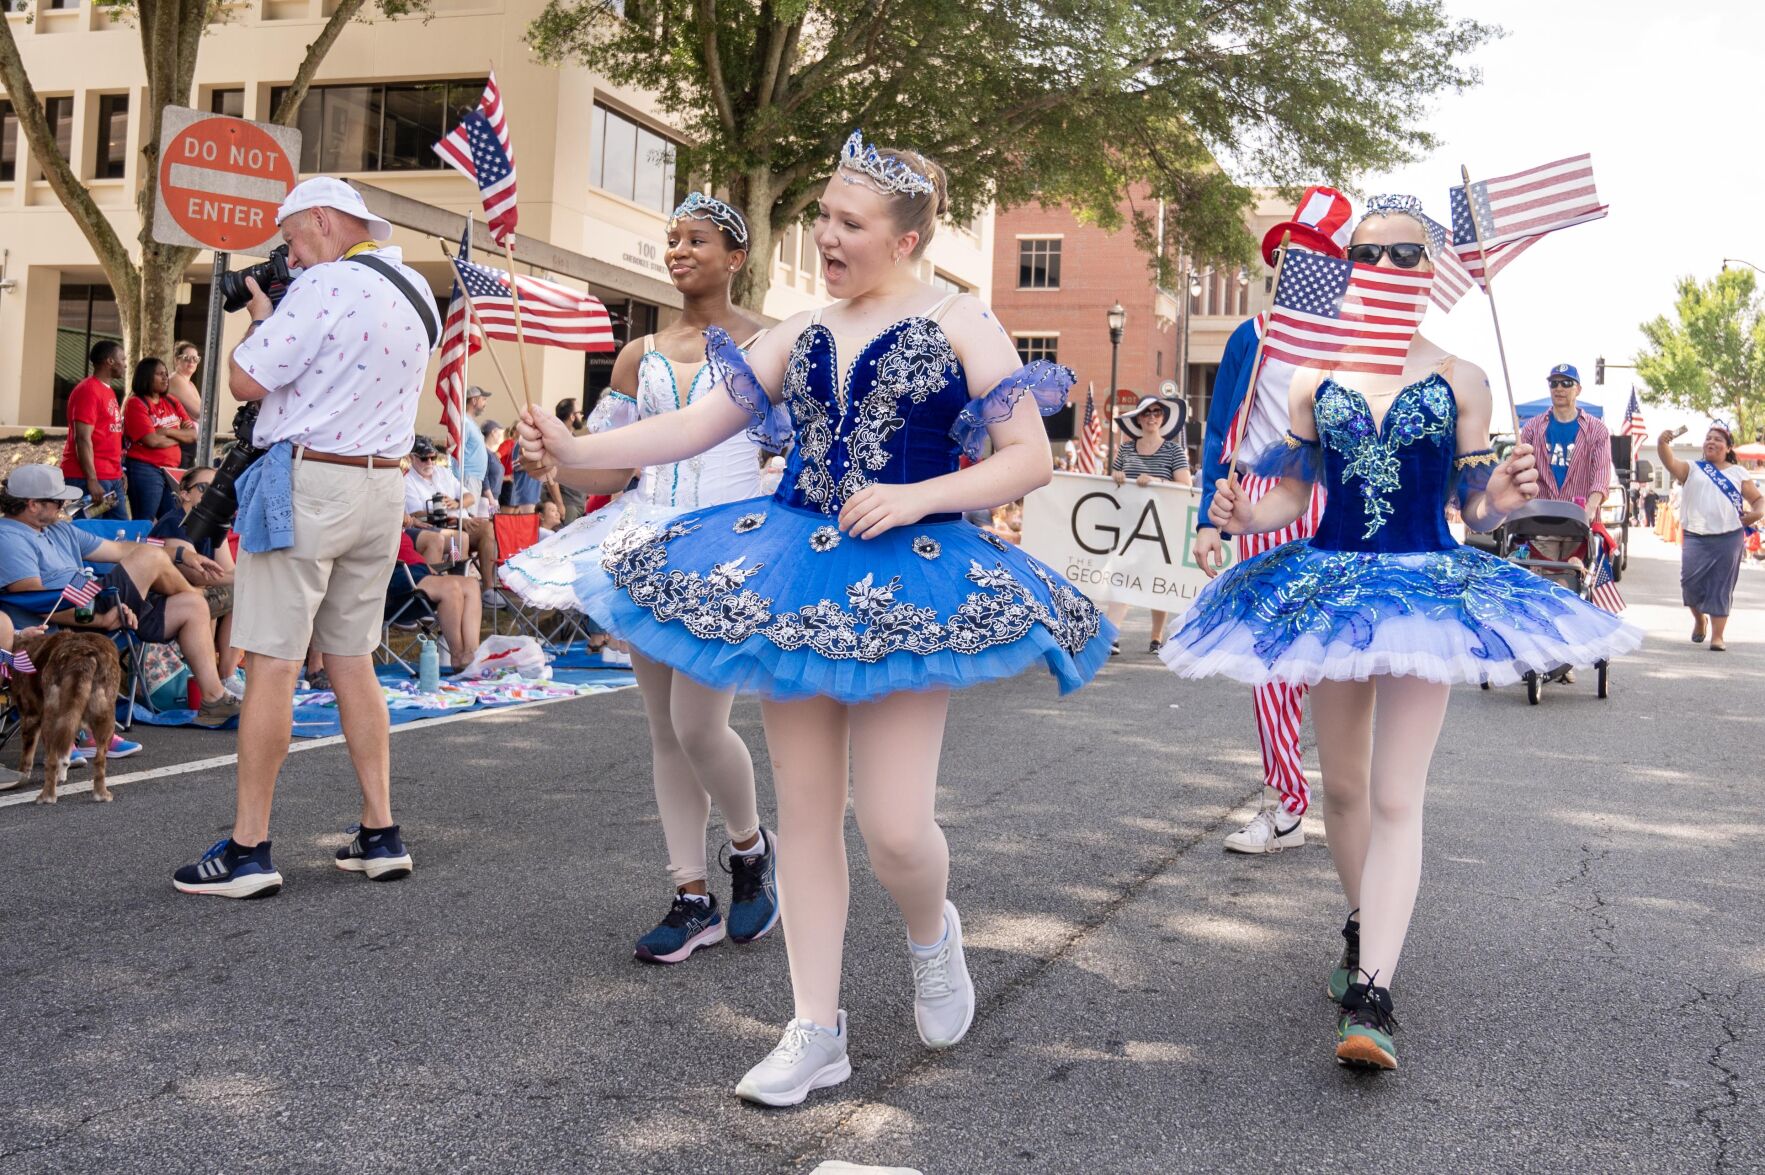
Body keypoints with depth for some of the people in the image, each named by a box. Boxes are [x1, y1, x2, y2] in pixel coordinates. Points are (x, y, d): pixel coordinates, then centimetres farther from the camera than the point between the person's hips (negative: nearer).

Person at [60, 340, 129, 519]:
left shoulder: (108, 390, 17)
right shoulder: (88, 390, -11)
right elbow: (83, 439, -18)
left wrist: (119, 473, 18)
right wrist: (92, 481, -23)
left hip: (112, 478, 9)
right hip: (90, 478, -9)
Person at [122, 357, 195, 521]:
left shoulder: (172, 403, 13)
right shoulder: (136, 404, -7)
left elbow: (193, 435, 5)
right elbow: (153, 441, -16)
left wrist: (168, 431, -11)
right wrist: (181, 436, -1)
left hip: (171, 471, 7)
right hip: (144, 471, -7)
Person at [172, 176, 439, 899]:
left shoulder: (326, 286, -14)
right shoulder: (416, 291, 12)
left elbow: (247, 382, -14)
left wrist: (260, 317, 3)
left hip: (307, 483, -8)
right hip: (383, 486, 8)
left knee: (272, 665, -3)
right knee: (351, 661, 14)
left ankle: (248, 850, 1)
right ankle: (380, 834, 15)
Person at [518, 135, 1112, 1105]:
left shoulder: (959, 327, -1)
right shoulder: (800, 335, 11)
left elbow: (1030, 459, -5)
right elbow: (699, 425, 7)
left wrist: (918, 496, -17)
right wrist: (577, 451, -4)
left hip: (907, 582, -4)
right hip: (797, 577, 5)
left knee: (894, 827, -10)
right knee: (803, 807, 6)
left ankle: (931, 932, 27)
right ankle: (816, 1032, 17)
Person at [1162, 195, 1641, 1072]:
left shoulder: (1459, 381, 1)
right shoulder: (1314, 380, 5)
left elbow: (1475, 509, 2)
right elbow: (1291, 492, 8)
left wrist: (1501, 500, -21)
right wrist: (1242, 515, -13)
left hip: (1429, 588, -2)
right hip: (1329, 586, 3)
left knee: (1396, 796, -8)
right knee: (1343, 785, 14)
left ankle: (1371, 994, -10)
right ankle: (1363, 929, 37)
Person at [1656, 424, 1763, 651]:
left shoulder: (1738, 473, 13)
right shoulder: (1692, 469, 10)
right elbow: (1670, 463, -10)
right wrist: (1662, 443, -30)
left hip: (1728, 537, 0)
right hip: (1696, 537, 0)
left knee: (1721, 586, -1)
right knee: (1690, 581, -9)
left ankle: (1718, 635, 4)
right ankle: (1699, 619, 20)